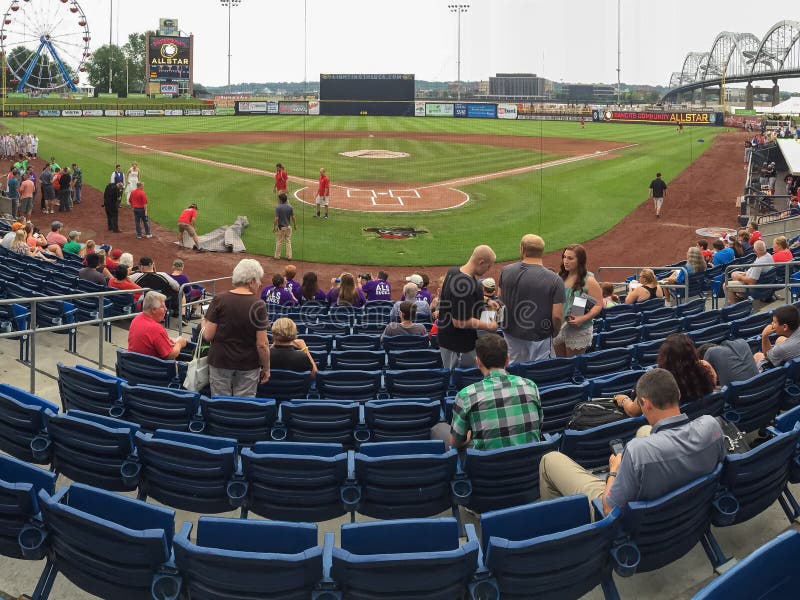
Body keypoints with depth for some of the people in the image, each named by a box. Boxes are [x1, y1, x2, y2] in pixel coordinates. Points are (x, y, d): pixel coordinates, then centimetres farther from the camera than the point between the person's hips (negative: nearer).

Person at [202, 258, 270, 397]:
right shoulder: (258, 306, -10)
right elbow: (262, 345, -10)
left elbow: (208, 336, -8)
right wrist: (266, 368, 3)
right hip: (248, 365, -1)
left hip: (220, 362, 1)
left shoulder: (219, 300, -7)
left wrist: (203, 323, 13)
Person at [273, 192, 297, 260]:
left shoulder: (278, 207, -16)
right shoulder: (290, 207, -4)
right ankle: (289, 256, 14)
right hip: (288, 227, 4)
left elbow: (276, 218, -18)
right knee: (288, 242, 11)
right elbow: (293, 217, 0)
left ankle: (277, 256, 16)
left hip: (280, 227, -4)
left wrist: (274, 227, -8)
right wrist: (295, 225, 14)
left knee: (279, 242, 8)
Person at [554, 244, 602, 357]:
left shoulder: (589, 281, -10)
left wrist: (583, 318, -23)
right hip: (558, 327, 5)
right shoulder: (560, 277, 7)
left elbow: (598, 305, -11)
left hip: (578, 331, -5)